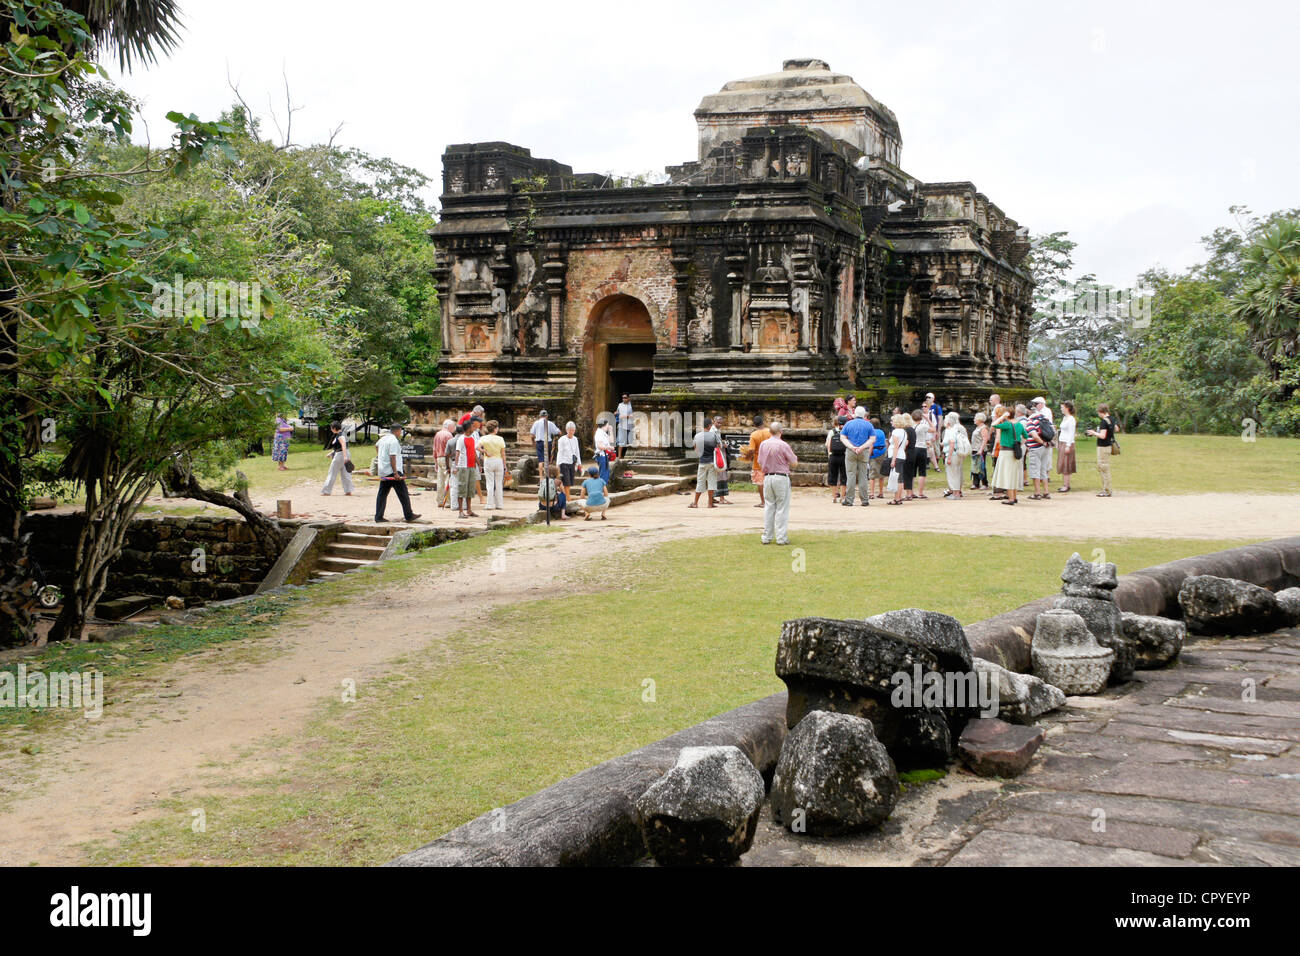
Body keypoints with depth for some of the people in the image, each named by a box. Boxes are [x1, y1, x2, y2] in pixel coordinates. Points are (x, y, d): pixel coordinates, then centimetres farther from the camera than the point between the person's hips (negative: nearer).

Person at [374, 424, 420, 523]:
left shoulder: (383, 439, 13)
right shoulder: (394, 441, -15)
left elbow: (376, 445, 35)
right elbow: (392, 457, -22)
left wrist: (379, 457, 51)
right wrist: (395, 473, -24)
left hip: (383, 472, 9)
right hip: (392, 471, -9)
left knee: (382, 494, 8)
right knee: (403, 494, -1)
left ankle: (378, 517, 6)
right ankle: (409, 516, 3)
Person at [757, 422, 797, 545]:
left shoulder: (763, 444, 4)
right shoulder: (783, 445, -13)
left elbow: (760, 463, 11)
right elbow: (794, 463, -7)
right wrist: (793, 456, 13)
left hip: (767, 477, 5)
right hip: (781, 478, -5)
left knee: (768, 507, 11)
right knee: (782, 508, 0)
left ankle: (767, 537, 12)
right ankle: (781, 538, 0)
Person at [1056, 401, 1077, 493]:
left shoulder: (1071, 419, -13)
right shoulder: (1064, 418, 14)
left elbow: (1071, 434, -17)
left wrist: (1068, 446, -20)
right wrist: (1058, 443, 18)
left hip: (1067, 443, -9)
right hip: (1061, 443, 9)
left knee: (1066, 465, -9)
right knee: (1062, 465, 8)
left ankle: (1066, 486, -8)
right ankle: (1065, 484, 11)